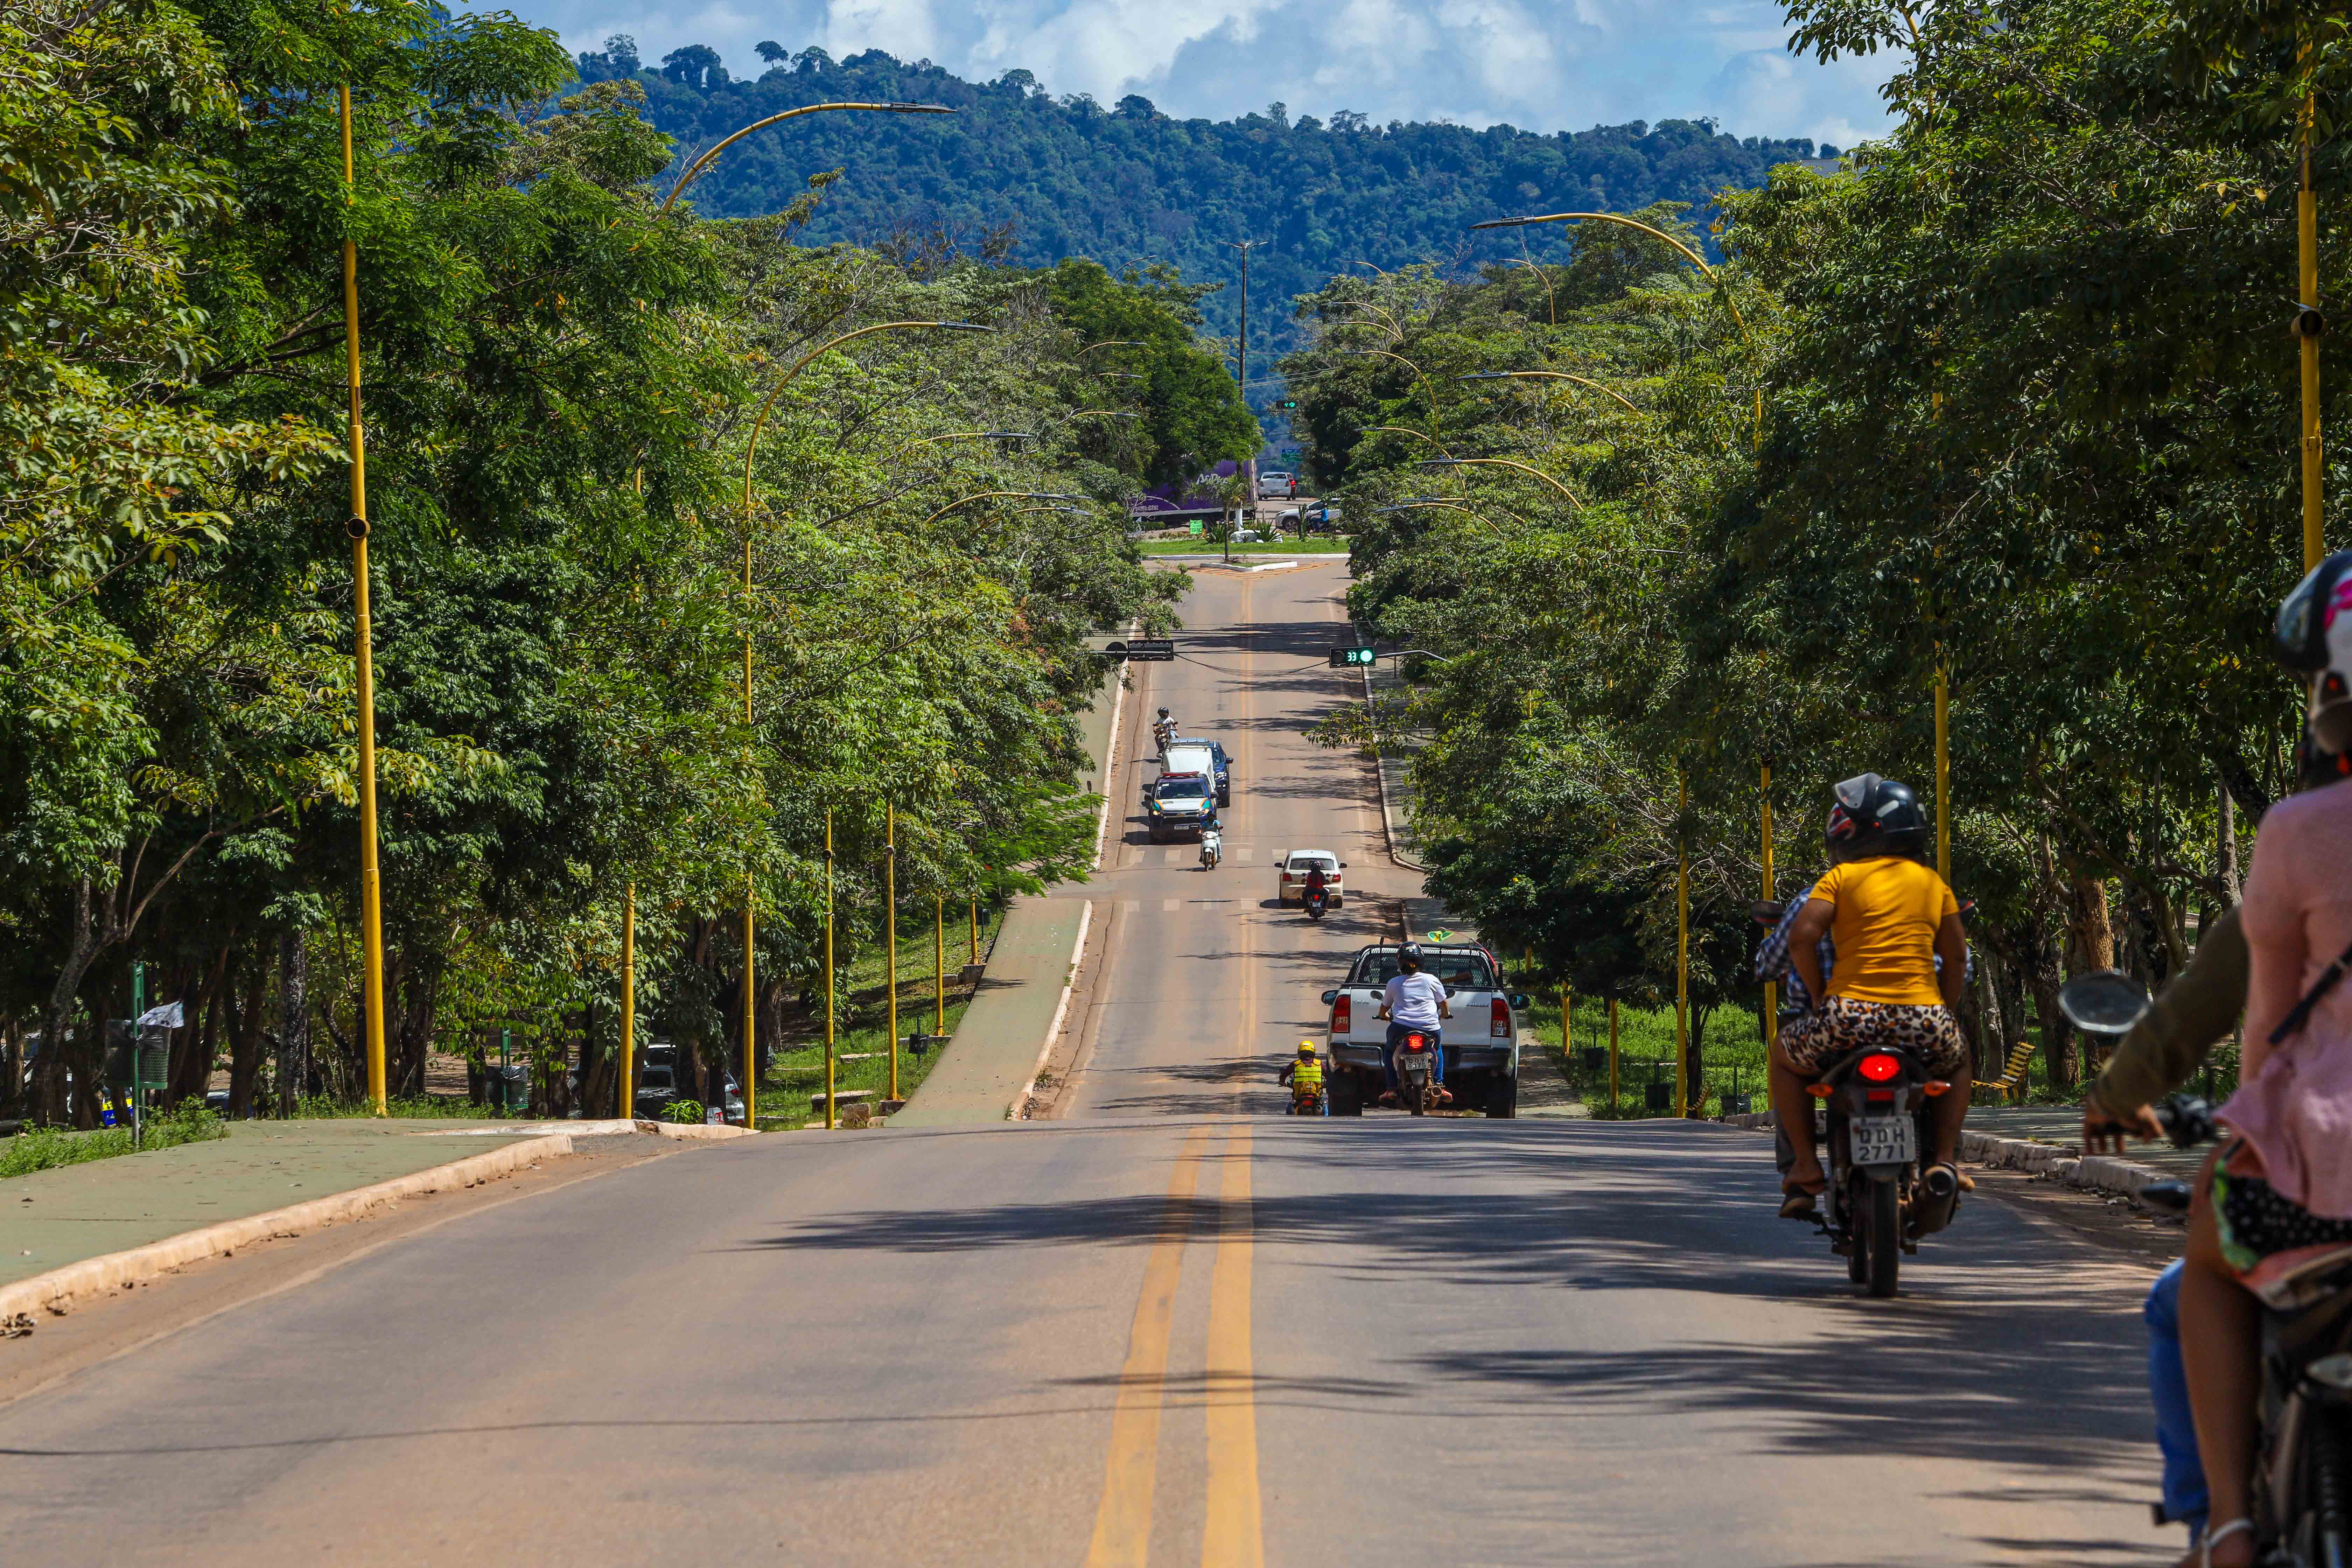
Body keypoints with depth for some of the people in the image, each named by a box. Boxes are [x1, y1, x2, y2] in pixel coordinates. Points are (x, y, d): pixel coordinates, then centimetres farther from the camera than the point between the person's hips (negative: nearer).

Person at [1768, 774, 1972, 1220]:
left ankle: (1805, 1168, 14)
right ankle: (1944, 1159, 16)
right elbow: (1956, 957, 18)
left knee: (1784, 1057, 28)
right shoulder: (1932, 882, 15)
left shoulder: (1841, 877, 4)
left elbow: (1801, 937, -7)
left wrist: (1820, 995, 5)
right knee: (1956, 1059, 37)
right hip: (1923, 1020, 3)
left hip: (1853, 1014, -3)